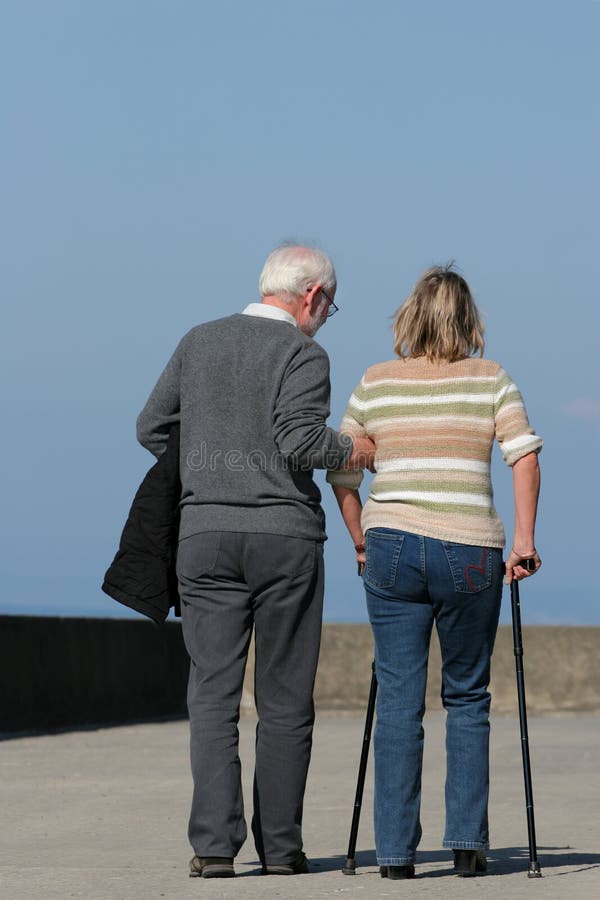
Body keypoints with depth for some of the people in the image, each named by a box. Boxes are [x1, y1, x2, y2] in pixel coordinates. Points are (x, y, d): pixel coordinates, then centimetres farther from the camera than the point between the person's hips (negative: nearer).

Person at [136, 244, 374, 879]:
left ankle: (214, 844, -11)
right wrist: (357, 451, 0)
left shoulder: (199, 342, 11)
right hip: (285, 536, -3)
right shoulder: (301, 354, -5)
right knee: (285, 701, 6)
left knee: (213, 693, 0)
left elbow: (152, 428, 16)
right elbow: (299, 438, -18)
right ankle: (280, 846, 7)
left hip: (205, 535, 3)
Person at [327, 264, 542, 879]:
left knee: (398, 701, 4)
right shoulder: (489, 379, 3)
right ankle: (467, 840, 8)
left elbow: (341, 469, 9)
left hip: (392, 549, 1)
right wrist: (524, 540, -5)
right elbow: (525, 457, -7)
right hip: (470, 553, -1)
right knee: (467, 698, 13)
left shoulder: (376, 382, 6)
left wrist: (360, 538, 19)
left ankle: (395, 851, 0)